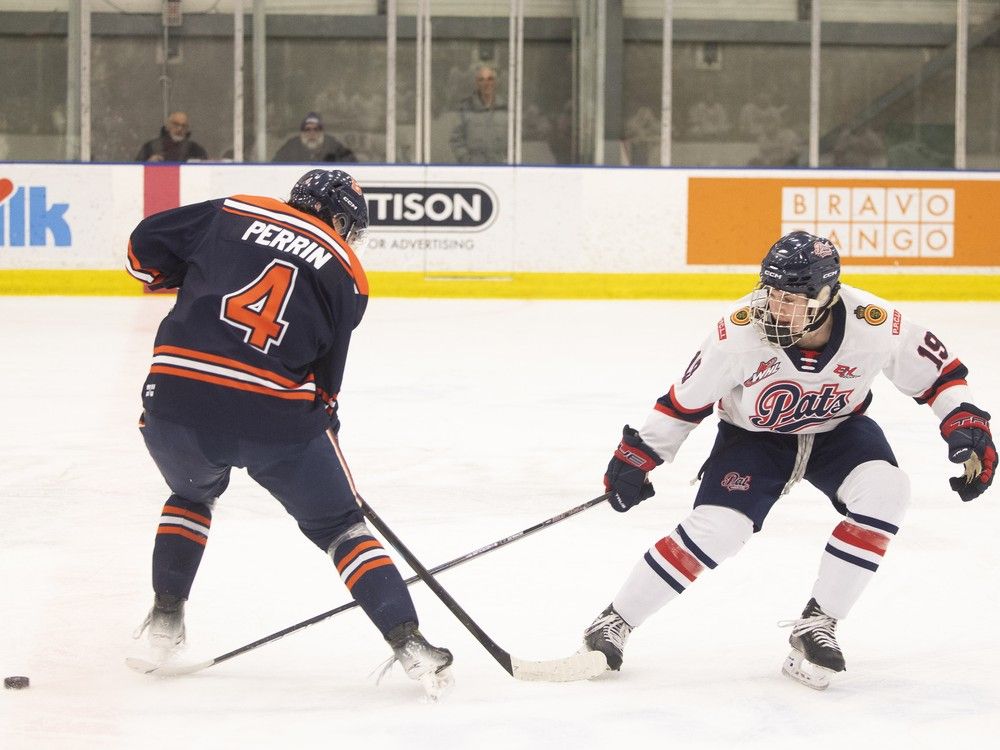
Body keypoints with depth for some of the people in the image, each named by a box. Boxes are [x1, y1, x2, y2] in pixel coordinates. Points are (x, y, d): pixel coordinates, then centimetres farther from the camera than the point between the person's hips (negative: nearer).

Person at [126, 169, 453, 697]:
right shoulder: (345, 276, 10)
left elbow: (146, 245, 13)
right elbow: (325, 377, 13)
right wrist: (323, 424, 28)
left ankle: (165, 617, 29)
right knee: (337, 525, 13)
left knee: (192, 493, 35)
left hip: (176, 397, 2)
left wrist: (187, 281, 30)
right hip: (276, 413, -2)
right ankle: (408, 642, 2)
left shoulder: (233, 214, 13)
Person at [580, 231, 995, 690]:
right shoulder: (740, 331, -30)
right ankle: (615, 622, -2)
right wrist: (638, 455, -10)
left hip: (837, 429, 2)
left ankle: (816, 625, -14)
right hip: (754, 436, -2)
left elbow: (934, 367, -10)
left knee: (884, 490, -26)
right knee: (716, 528, -20)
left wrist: (967, 427, -20)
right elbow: (688, 396, -14)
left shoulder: (874, 324, -28)